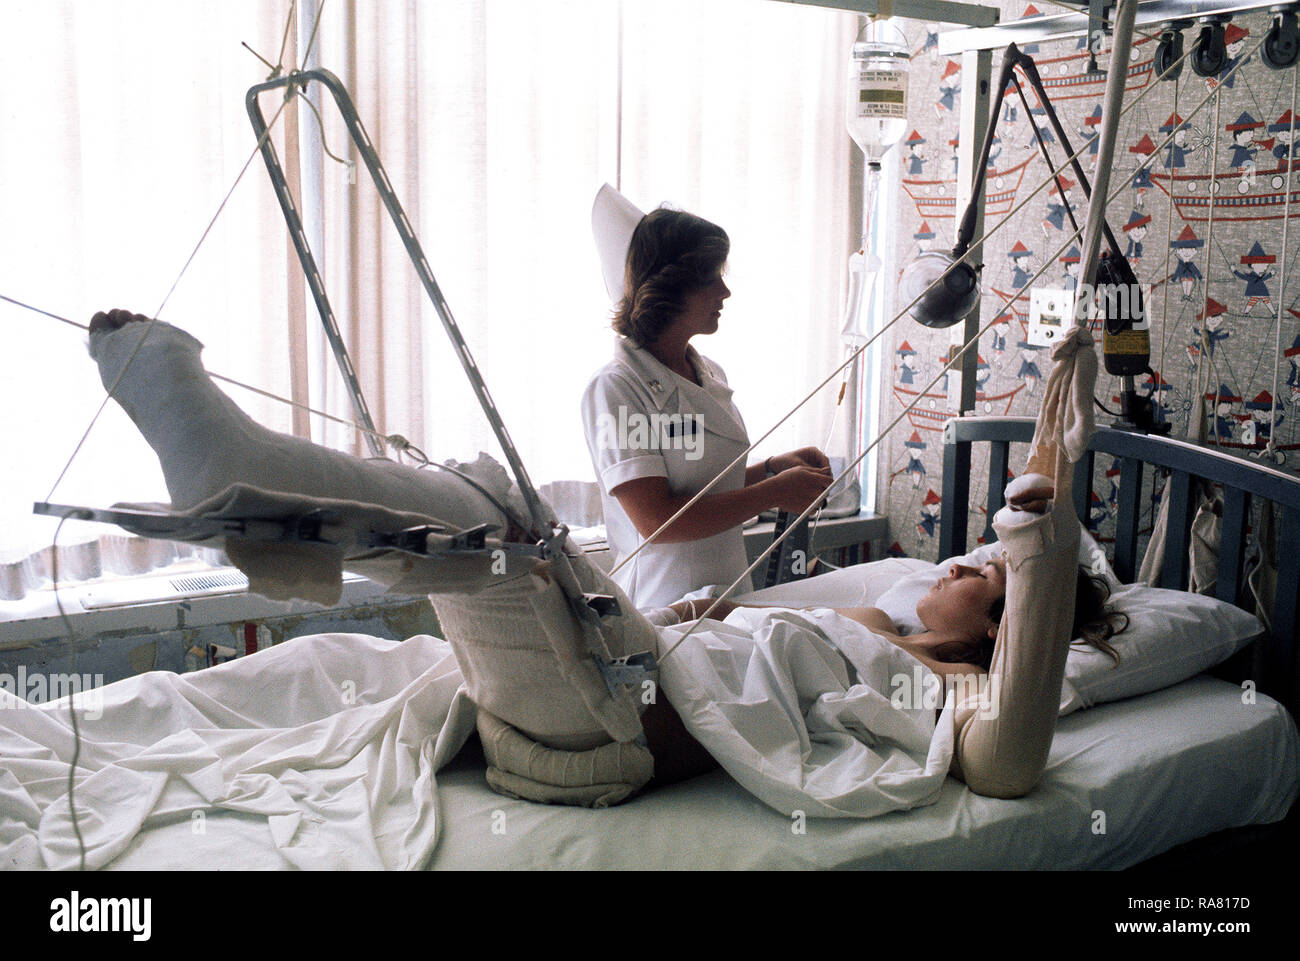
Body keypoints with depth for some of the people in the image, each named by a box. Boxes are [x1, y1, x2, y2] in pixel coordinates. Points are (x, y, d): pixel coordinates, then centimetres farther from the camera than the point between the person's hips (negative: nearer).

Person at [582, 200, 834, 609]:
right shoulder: (614, 389, -14)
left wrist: (772, 467, 4)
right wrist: (774, 492, -16)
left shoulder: (710, 374, 11)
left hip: (731, 592, 7)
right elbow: (656, 520, -21)